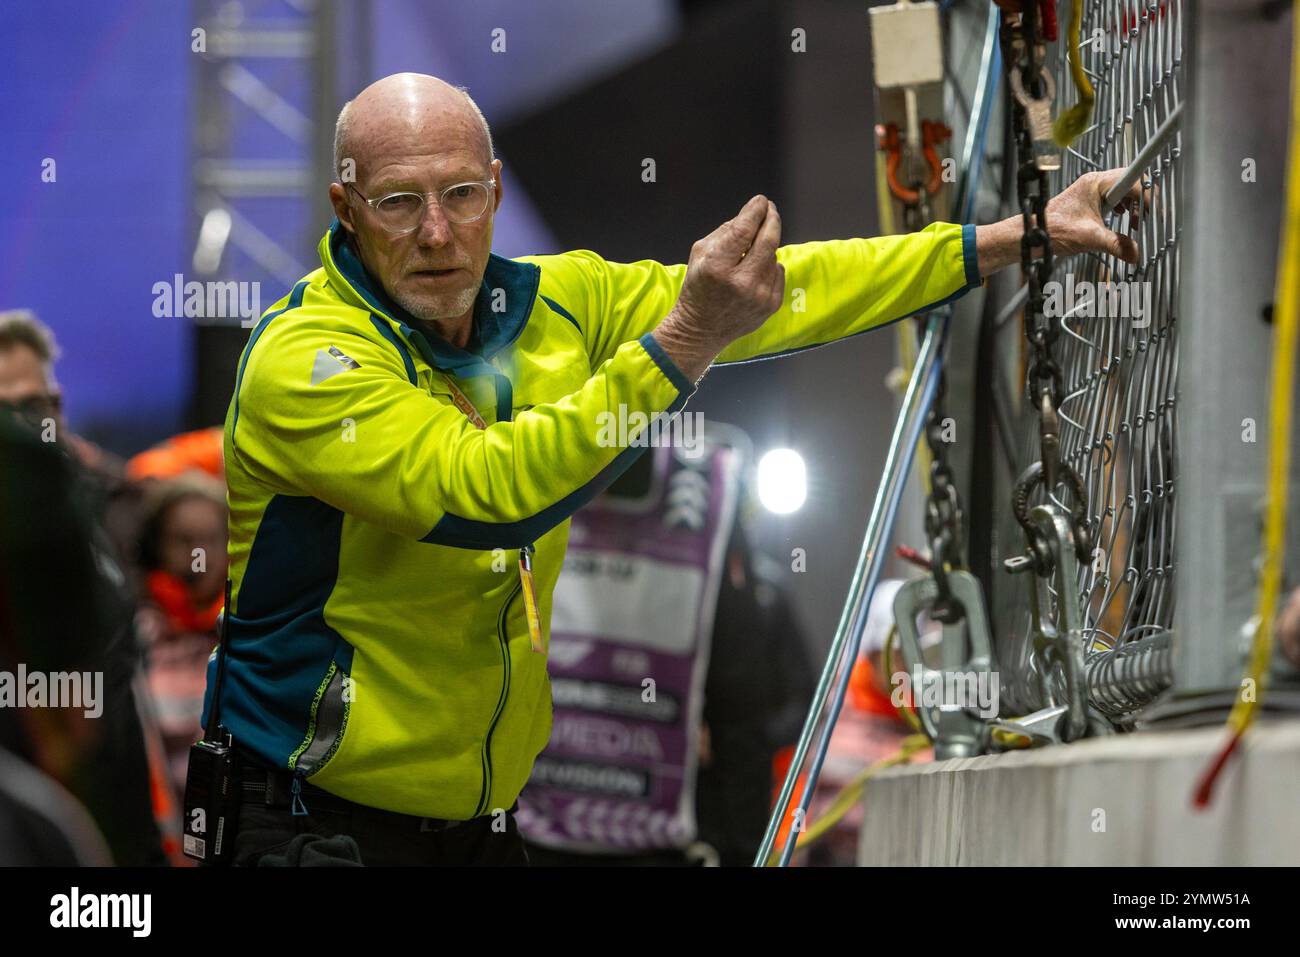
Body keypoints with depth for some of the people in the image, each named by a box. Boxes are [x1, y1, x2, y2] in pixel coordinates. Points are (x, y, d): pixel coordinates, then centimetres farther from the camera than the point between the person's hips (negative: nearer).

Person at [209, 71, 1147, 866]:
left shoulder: (550, 304, 2)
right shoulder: (303, 362, -19)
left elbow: (781, 292, 7)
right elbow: (482, 491, -31)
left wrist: (1020, 239, 4)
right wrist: (683, 343, -34)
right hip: (324, 824, -6)